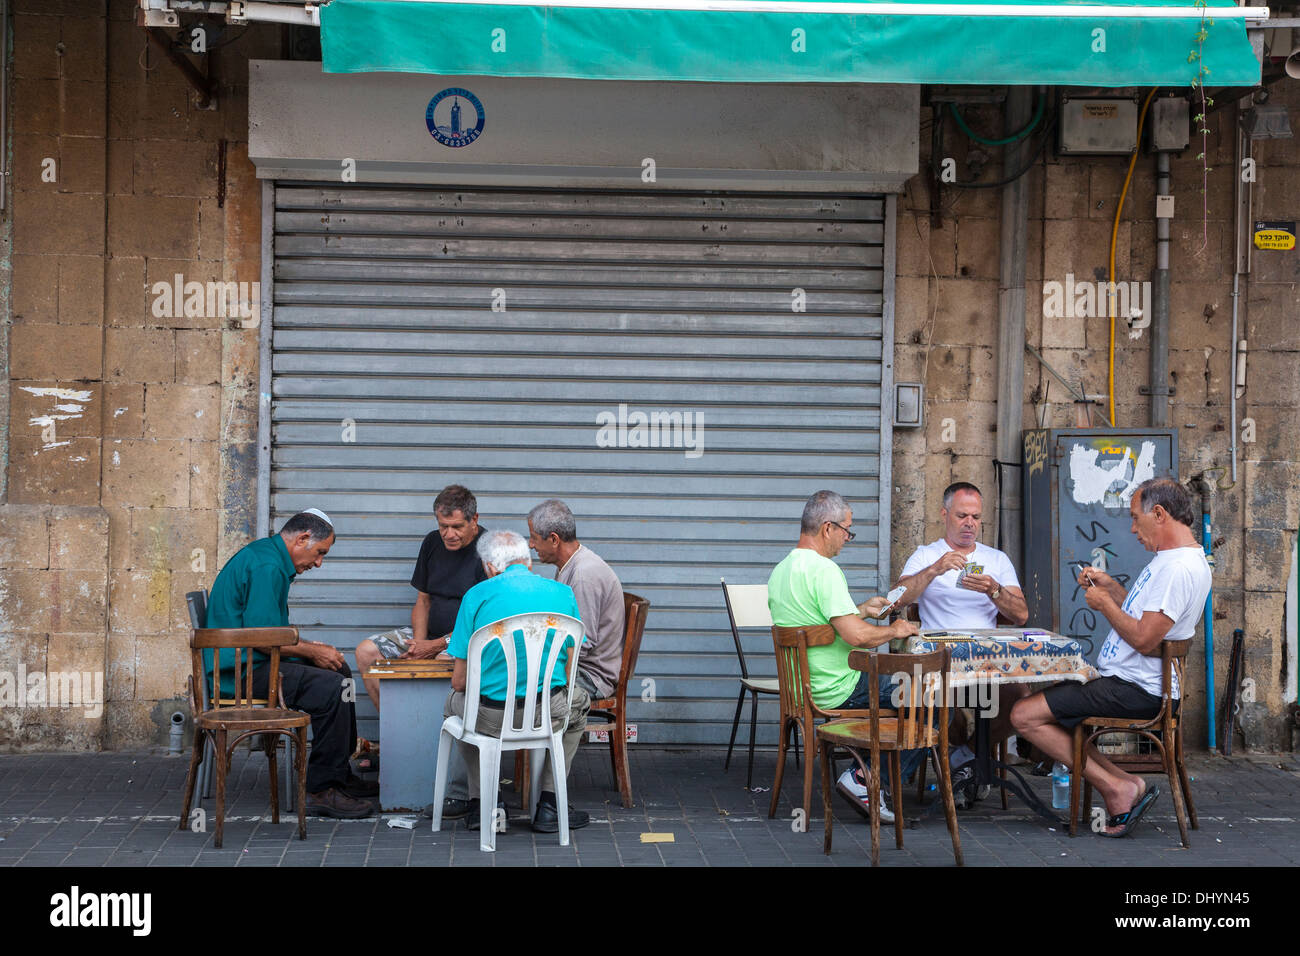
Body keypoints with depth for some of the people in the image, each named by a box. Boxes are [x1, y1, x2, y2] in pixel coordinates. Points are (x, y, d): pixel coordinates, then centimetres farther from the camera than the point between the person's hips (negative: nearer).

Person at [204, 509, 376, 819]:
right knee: (332, 688, -23)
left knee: (339, 672, 17)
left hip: (246, 662, 12)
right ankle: (321, 790, -16)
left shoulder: (266, 556, 17)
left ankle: (339, 774, 20)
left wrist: (308, 646, 10)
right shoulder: (267, 566, -18)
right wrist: (310, 651, -11)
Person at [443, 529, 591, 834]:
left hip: (489, 717, -1)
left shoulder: (477, 595, -3)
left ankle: (479, 804, 27)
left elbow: (459, 681, -1)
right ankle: (548, 805, 27)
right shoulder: (563, 593, 5)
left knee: (456, 701, 34)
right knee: (578, 703, 36)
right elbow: (568, 671, 9)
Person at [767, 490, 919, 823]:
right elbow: (854, 634, -26)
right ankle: (866, 781, -3)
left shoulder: (780, 571, 10)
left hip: (803, 688, 10)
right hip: (841, 692, -10)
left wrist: (863, 609, 25)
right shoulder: (823, 568, -20)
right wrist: (894, 630, -9)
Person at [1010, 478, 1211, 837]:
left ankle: (1116, 787, -11)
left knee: (1025, 715, -14)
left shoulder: (1180, 568, -20)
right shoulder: (1172, 559, 15)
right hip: (1130, 682, 11)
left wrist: (1105, 604, -11)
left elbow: (1144, 639, -25)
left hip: (1136, 690, -11)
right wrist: (1110, 586, 13)